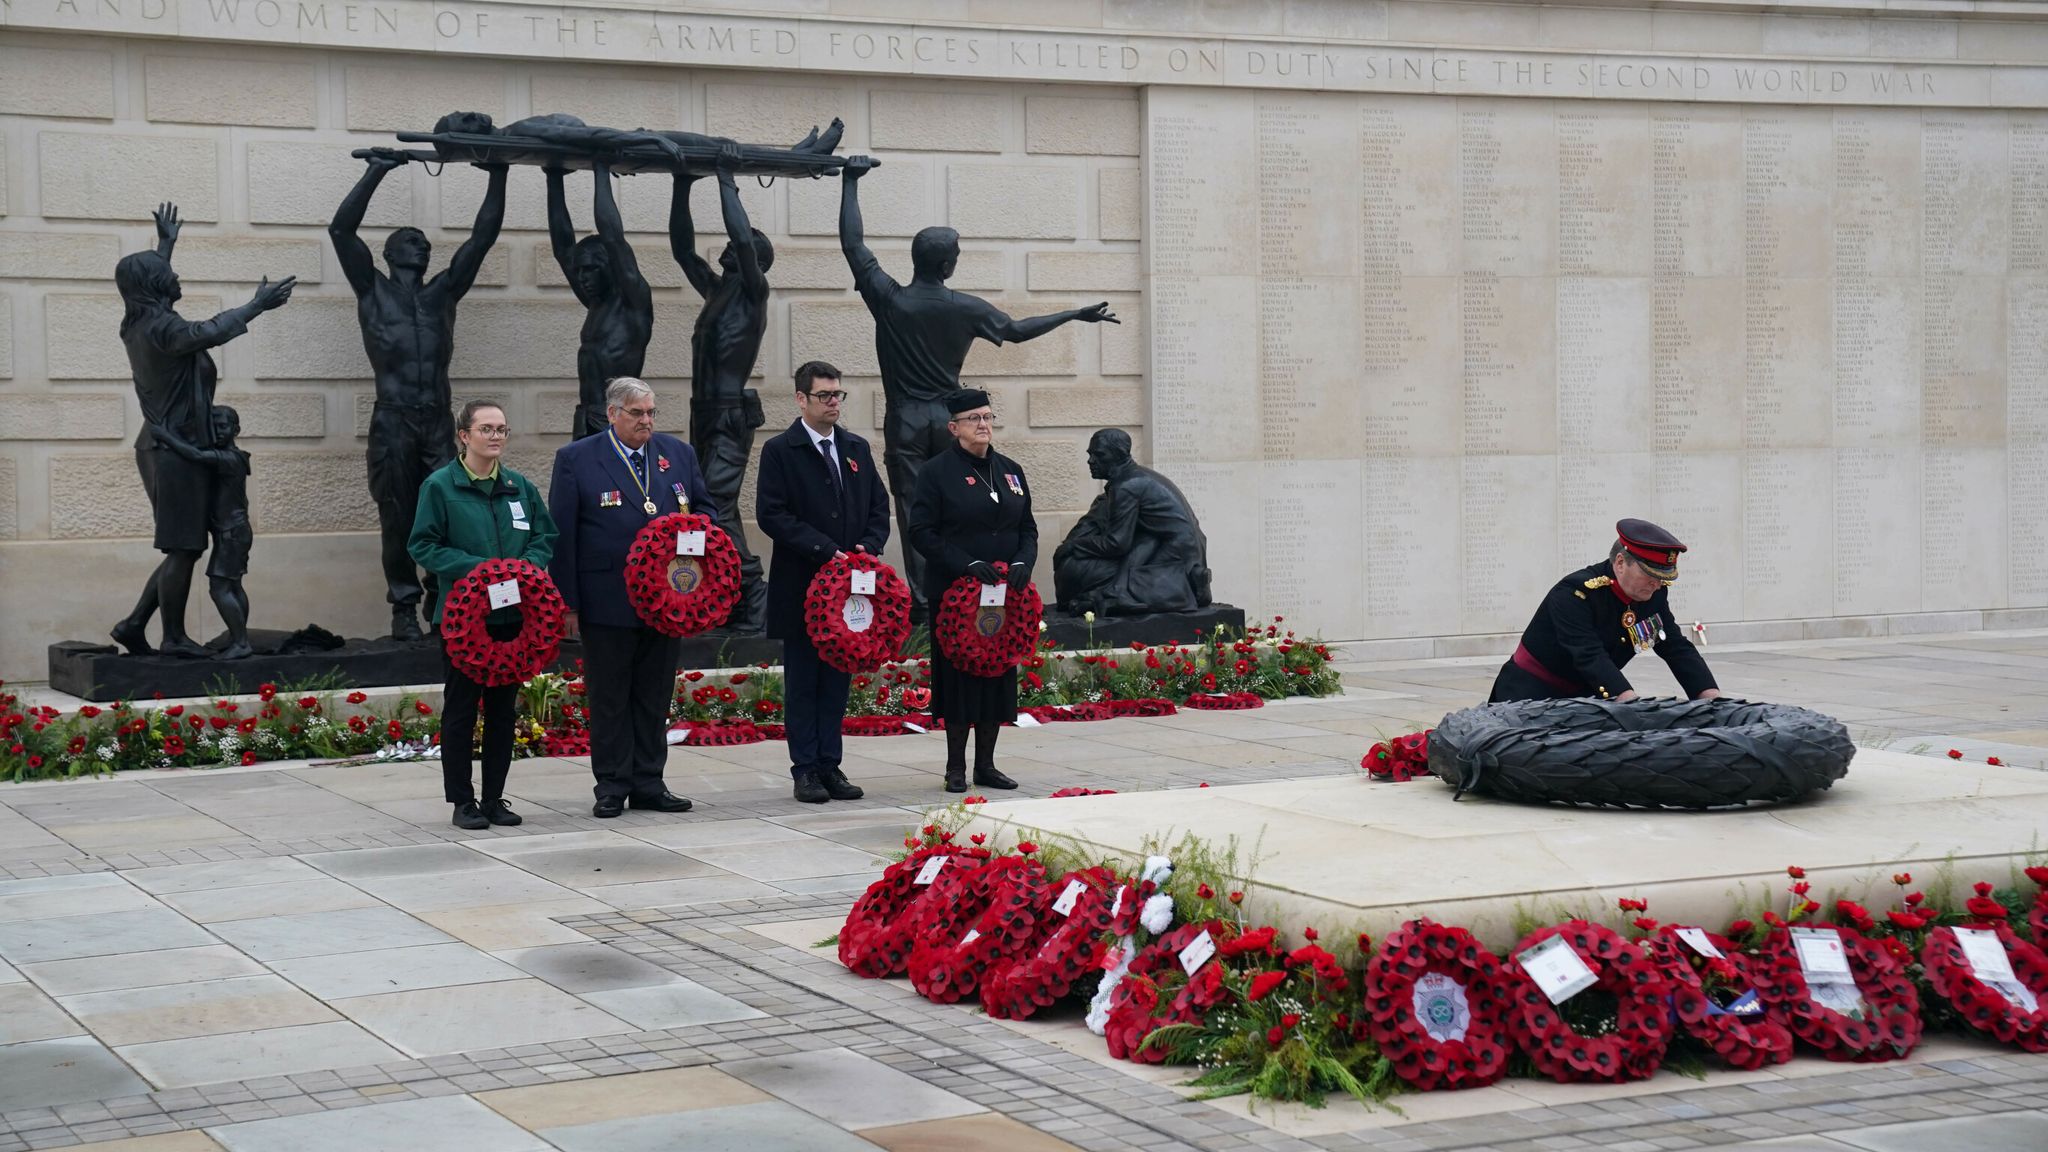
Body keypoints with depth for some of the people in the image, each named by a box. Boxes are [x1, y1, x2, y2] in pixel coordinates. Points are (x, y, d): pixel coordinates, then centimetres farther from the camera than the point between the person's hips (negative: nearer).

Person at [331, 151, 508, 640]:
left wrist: (497, 176, 13)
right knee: (398, 520, -1)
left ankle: (441, 599, 8)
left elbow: (482, 236, 18)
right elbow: (342, 229, 2)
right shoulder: (373, 291, 13)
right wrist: (375, 172, 0)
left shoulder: (442, 292, 21)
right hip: (392, 421, -2)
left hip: (439, 421, 2)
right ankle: (404, 606, 6)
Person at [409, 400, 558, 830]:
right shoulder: (440, 486, -4)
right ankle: (462, 800, 8)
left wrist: (528, 566, -9)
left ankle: (495, 797, 17)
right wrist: (474, 567, -17)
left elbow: (545, 537, 13)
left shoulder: (521, 486, 10)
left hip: (513, 613, 4)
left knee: (503, 707, 8)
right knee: (461, 706, 1)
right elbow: (422, 545, -6)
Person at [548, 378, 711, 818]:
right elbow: (561, 534, -3)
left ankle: (648, 784, 18)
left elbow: (704, 511, 17)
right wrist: (567, 601, -8)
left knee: (655, 697, 9)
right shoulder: (576, 459, -2)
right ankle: (612, 787, 10)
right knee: (609, 699, 4)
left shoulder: (679, 454, 10)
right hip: (607, 604, -4)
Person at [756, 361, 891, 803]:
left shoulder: (857, 449, 13)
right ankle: (805, 770, 5)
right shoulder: (779, 451, -4)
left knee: (838, 678, 8)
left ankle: (830, 765, 13)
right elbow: (772, 515, -12)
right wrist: (826, 552, -17)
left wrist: (867, 549, -5)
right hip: (801, 585, -5)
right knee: (802, 680, 1)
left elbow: (879, 508, 15)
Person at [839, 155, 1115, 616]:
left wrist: (851, 182, 5)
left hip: (906, 421, -1)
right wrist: (1076, 314, 20)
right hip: (949, 419, 1)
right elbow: (1017, 329, 9)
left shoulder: (890, 299, -7)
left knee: (914, 509, -2)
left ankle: (923, 600, -7)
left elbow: (852, 243, -2)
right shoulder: (965, 308, -3)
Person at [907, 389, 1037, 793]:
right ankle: (956, 767, 6)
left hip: (1005, 592, 5)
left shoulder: (1010, 470, 13)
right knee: (958, 675, -2)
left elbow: (1028, 528, 15)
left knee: (998, 673, 6)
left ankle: (986, 764, 14)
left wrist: (1022, 563, -6)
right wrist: (967, 564, -18)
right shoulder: (936, 472, -3)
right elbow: (920, 531, -9)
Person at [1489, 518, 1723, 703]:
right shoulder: (1574, 593, -27)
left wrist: (1713, 699, -22)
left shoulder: (1653, 594, -4)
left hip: (1584, 695, 6)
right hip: (1532, 694, -6)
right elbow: (1590, 656, -38)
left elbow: (1678, 648, -6)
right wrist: (1633, 704, -52)